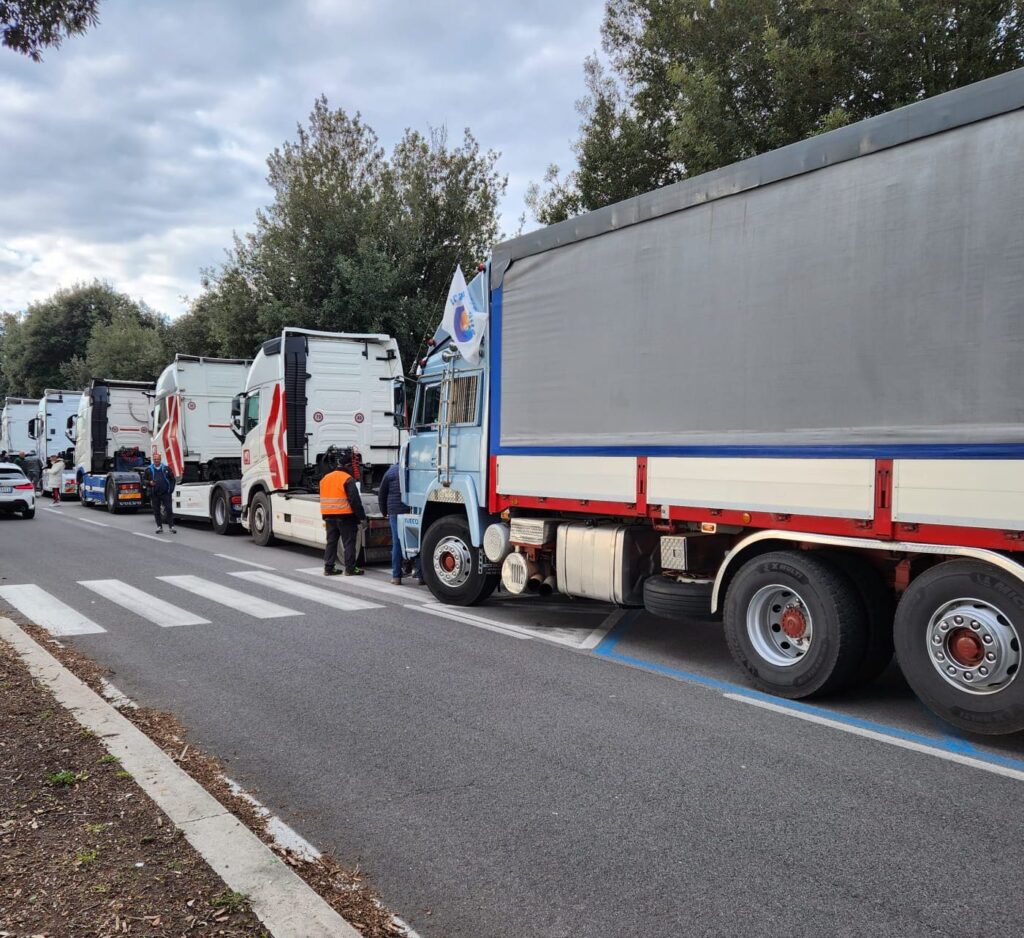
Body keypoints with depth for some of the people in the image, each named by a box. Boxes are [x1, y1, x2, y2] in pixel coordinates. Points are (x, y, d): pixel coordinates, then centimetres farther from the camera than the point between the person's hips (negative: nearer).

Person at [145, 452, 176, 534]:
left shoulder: (166, 468, 6)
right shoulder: (149, 469, 6)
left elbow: (172, 479, 11)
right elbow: (145, 480, 11)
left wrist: (171, 488, 1)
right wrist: (150, 482, -11)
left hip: (166, 493, -1)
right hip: (154, 494, 1)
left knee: (169, 510, -6)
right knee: (156, 511, 5)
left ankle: (171, 526, -2)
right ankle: (159, 527, 15)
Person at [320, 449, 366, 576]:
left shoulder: (325, 478, 12)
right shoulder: (348, 479, -12)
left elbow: (323, 499, 17)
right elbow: (355, 500, -16)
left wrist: (325, 517, 23)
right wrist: (361, 516, -10)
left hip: (329, 516, 7)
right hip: (345, 516, -7)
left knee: (331, 542, 12)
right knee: (349, 542, -1)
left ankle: (328, 568, 12)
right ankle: (350, 569, 0)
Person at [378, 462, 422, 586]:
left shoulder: (391, 471, 5)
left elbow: (382, 494, 8)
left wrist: (384, 512, 18)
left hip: (395, 512, 1)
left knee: (397, 543, 6)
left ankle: (396, 576, 7)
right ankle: (418, 576, 1)